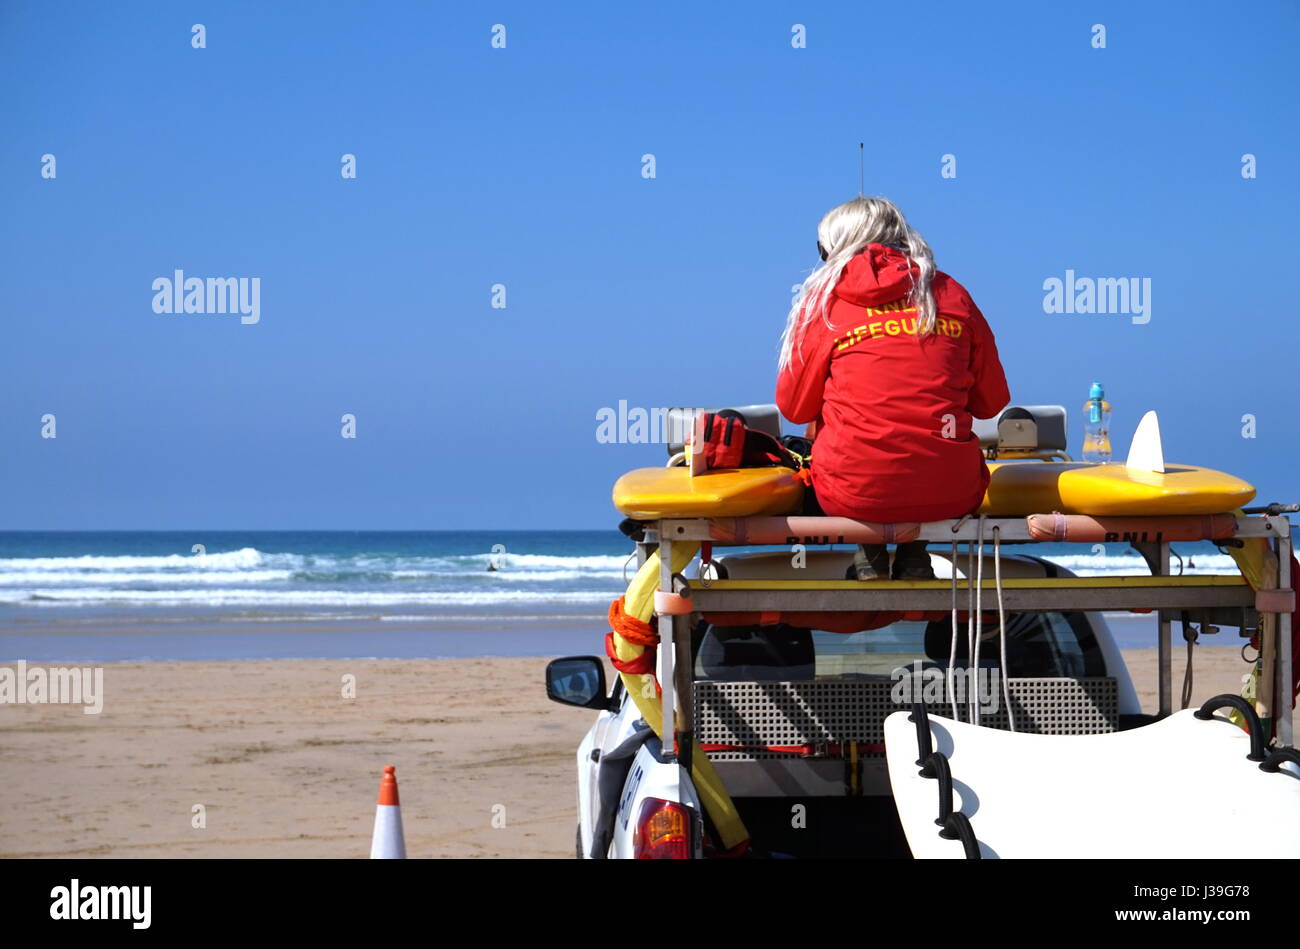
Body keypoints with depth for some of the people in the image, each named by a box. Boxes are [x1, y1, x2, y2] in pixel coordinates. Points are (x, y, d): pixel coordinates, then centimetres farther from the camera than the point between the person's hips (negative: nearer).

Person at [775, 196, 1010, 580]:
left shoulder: (824, 298, 2)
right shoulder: (950, 293, 8)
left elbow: (794, 407, 9)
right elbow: (992, 401, 15)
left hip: (854, 495, -2)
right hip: (949, 497, 2)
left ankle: (870, 554, 17)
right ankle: (913, 554, 20)